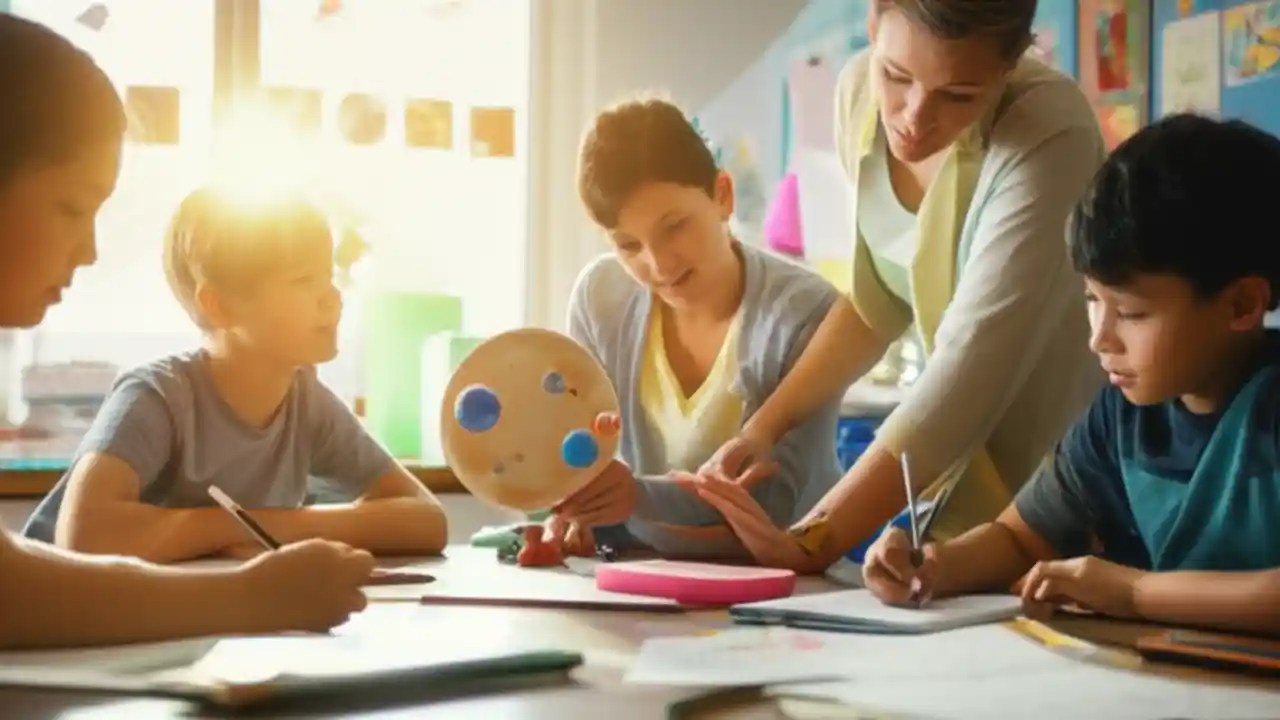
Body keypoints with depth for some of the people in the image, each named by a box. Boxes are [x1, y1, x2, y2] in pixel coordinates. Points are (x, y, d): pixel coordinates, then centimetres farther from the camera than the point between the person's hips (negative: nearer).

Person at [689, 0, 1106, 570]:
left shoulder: (1048, 137, -24)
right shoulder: (860, 91, -6)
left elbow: (967, 379, -30)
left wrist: (812, 542, -34)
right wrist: (764, 426, -1)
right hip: (960, 473, 5)